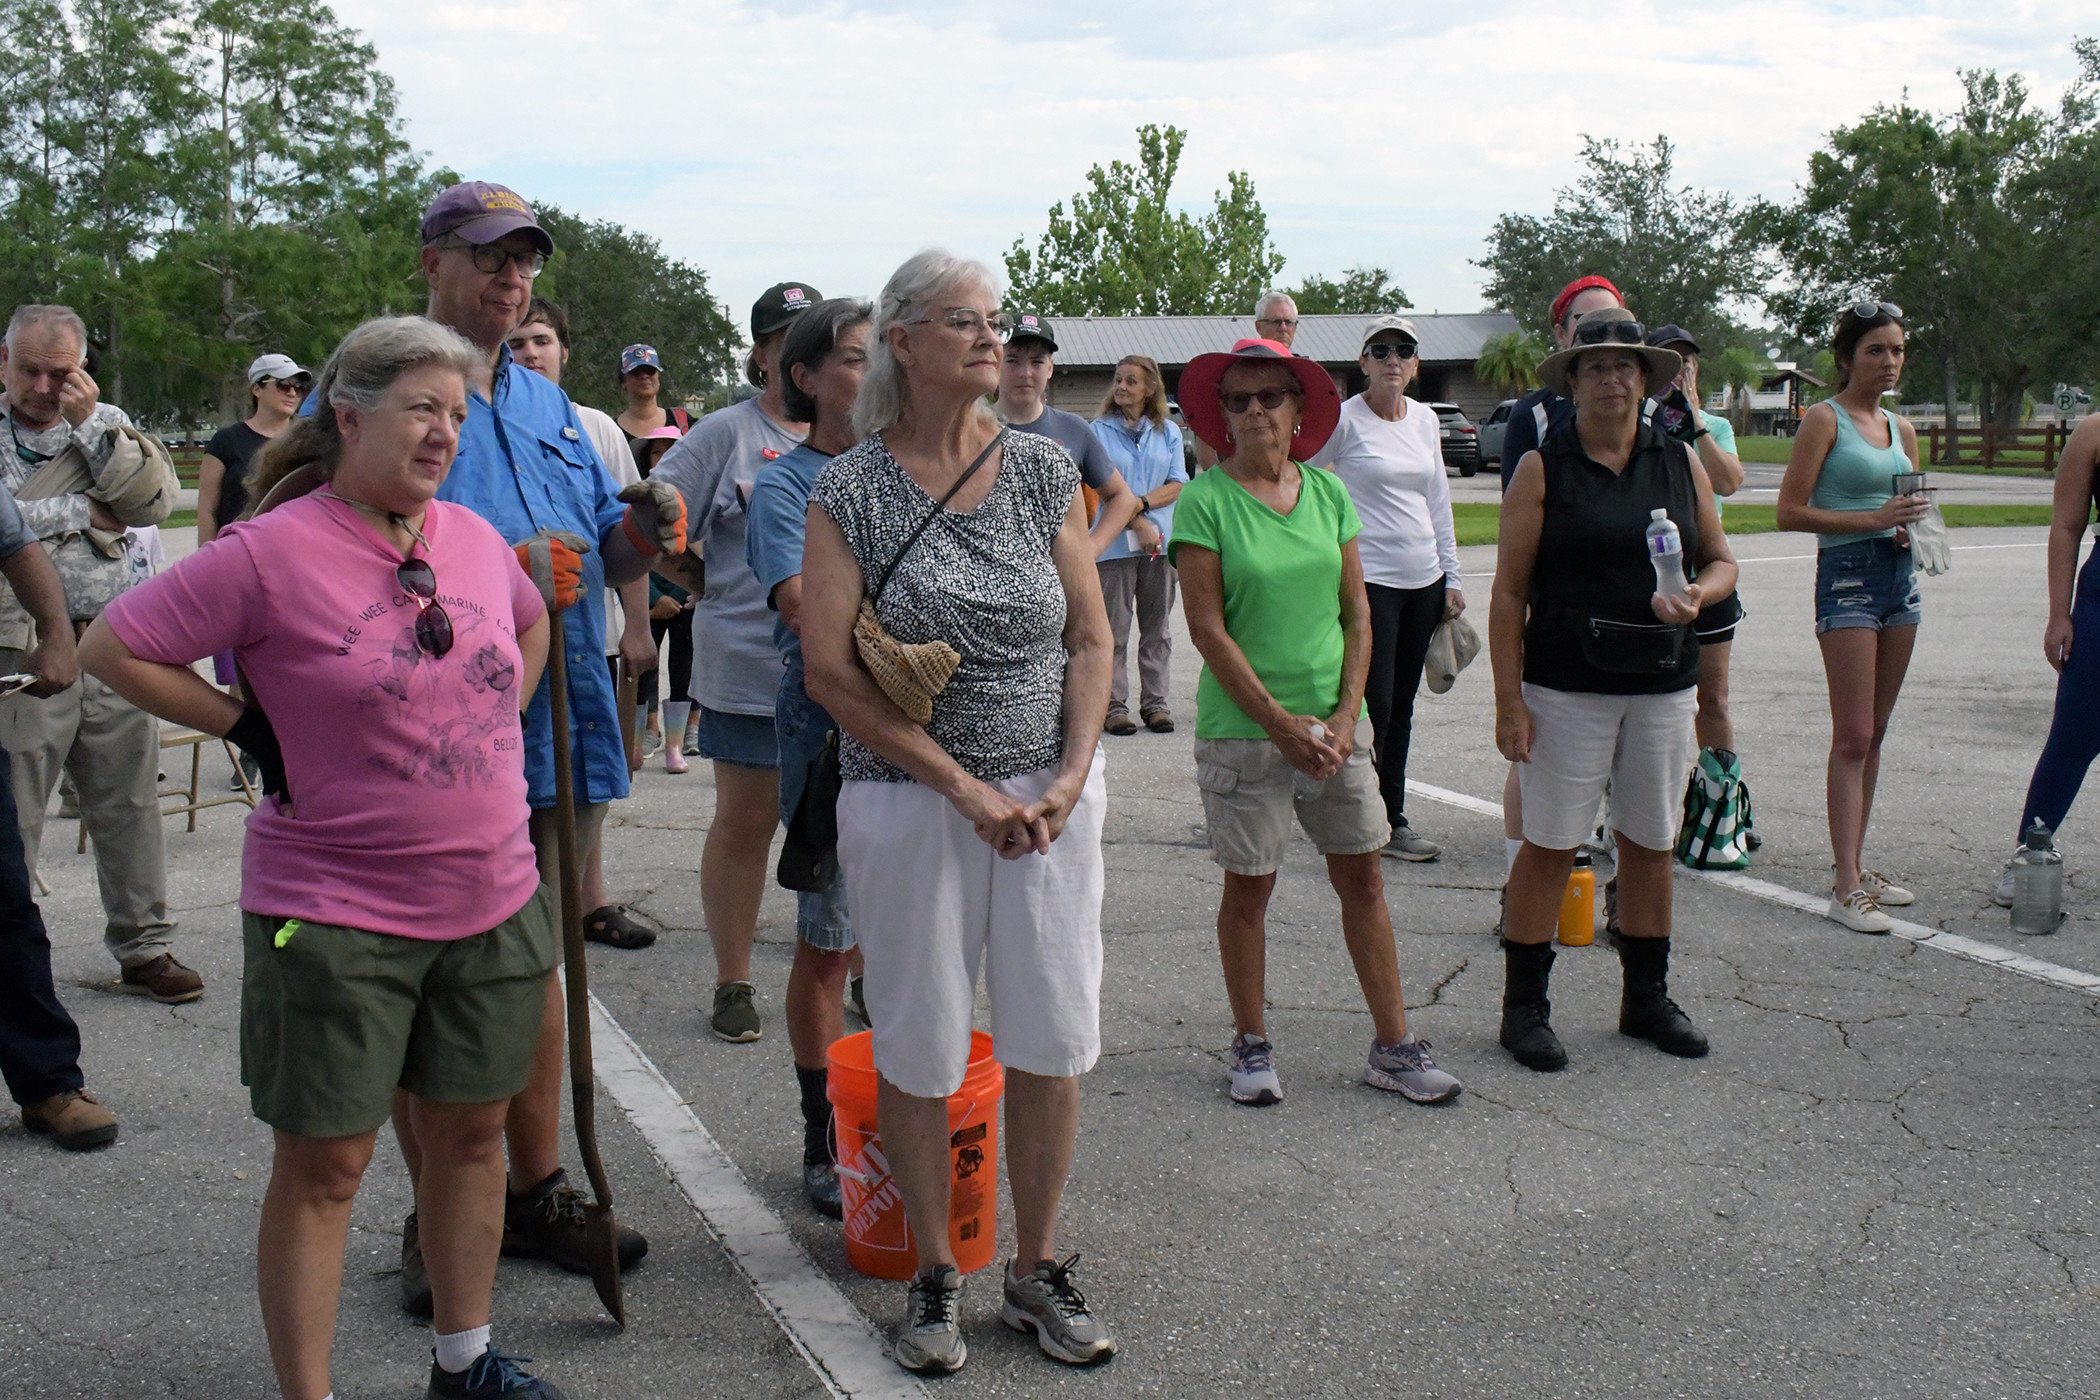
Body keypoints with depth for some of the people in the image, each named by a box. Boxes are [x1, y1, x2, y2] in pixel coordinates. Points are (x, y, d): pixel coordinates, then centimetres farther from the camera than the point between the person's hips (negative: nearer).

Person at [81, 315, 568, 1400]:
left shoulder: (475, 538, 5)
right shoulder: (271, 554, -13)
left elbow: (531, 627, 26)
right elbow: (112, 647, -9)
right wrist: (250, 729, -8)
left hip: (492, 903, 6)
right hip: (335, 917, -6)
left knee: (471, 1130, 16)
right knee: (324, 1163, 5)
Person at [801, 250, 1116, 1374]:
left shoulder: (1044, 471, 4)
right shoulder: (851, 490, -5)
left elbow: (1091, 637, 7)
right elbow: (829, 668, -10)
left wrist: (1069, 777, -8)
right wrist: (966, 788, -14)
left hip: (1050, 793, 3)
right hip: (907, 801, -2)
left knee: (1054, 1040, 6)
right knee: (917, 1049, 5)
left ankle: (1037, 1271, 24)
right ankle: (935, 1279, 24)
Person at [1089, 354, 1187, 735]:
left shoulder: (1169, 432, 10)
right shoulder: (1100, 431, 3)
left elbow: (1177, 486, 3)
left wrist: (1141, 503, -12)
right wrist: (1139, 524, -14)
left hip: (1162, 543, 3)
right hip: (1115, 543, -3)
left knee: (1158, 627, 7)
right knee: (1114, 628, -1)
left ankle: (1155, 701, 14)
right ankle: (1114, 703, 5)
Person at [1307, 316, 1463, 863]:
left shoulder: (1425, 420, 11)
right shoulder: (1344, 419, -7)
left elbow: (1438, 503, 16)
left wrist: (1451, 577, 14)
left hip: (1423, 581, 6)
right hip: (1368, 581, -6)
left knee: (1401, 709, 10)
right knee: (1373, 706, -8)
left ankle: (1393, 821, 18)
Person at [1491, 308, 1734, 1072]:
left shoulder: (1680, 461, 8)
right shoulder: (1543, 468, -3)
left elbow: (1722, 560, 15)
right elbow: (1509, 591, -5)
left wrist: (1697, 594, -10)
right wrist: (1508, 700, -11)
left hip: (1664, 685, 4)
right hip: (1566, 687, -4)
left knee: (1651, 844, 12)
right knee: (1550, 845, -1)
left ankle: (1647, 996, 27)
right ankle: (1524, 1006, 10)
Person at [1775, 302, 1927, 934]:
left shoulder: (1902, 429, 15)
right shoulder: (1825, 419, -5)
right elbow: (1790, 511, -11)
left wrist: (1913, 527, 1)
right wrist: (1873, 520, -18)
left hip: (1899, 575, 7)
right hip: (1847, 575, -7)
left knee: (1874, 734, 11)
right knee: (1853, 737, -10)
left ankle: (1854, 865, 19)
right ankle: (1845, 888, -9)